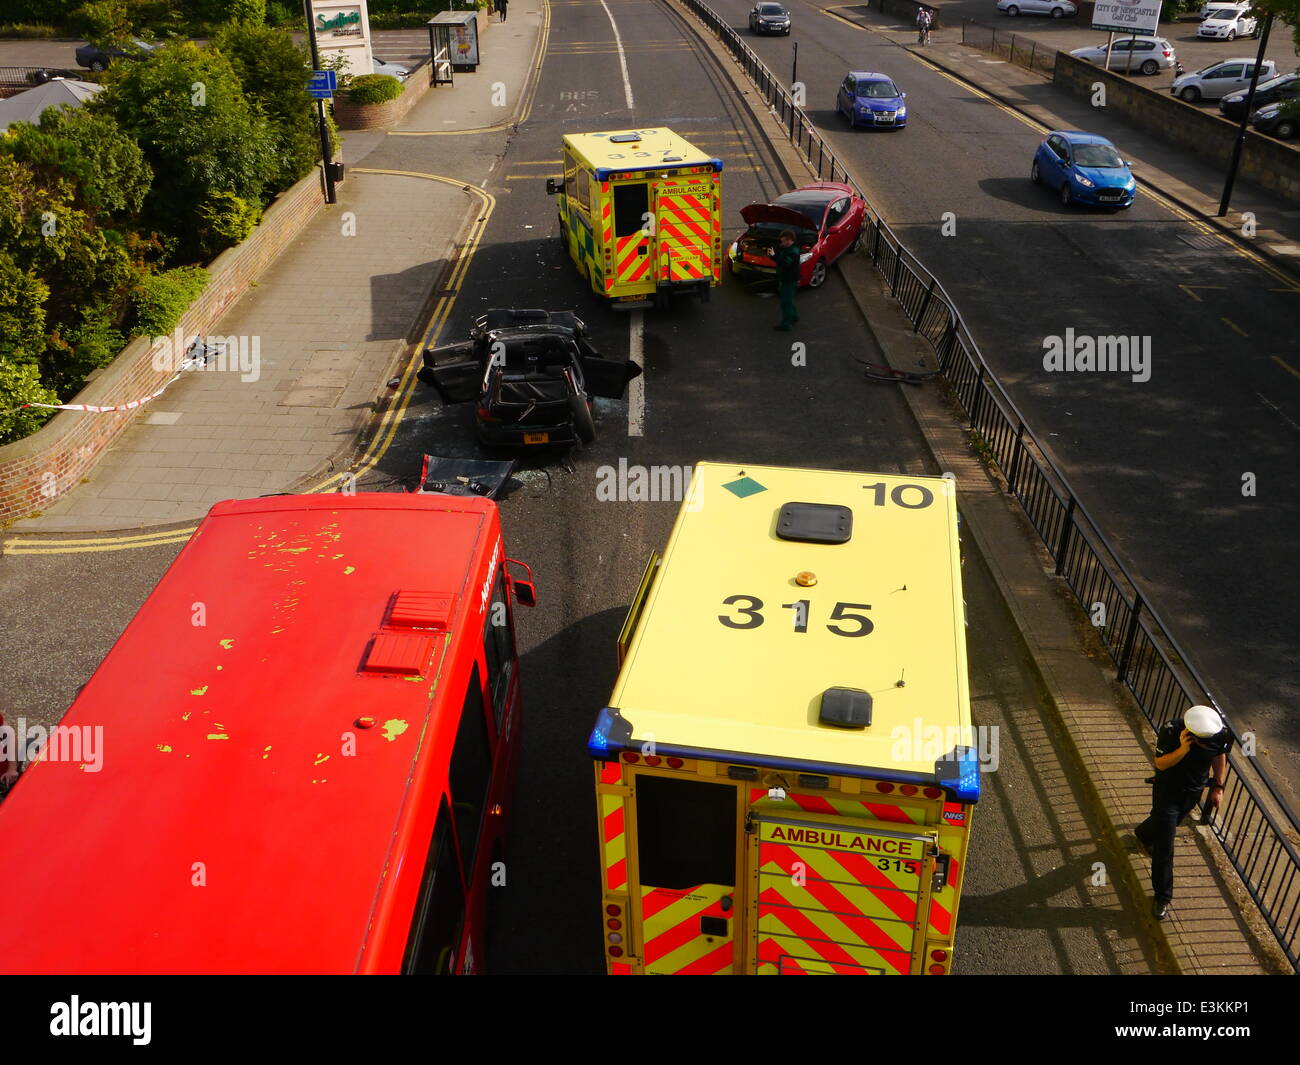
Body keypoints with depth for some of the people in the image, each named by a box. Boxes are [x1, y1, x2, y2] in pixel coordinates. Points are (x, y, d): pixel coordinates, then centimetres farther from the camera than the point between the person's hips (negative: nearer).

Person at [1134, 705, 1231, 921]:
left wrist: (1218, 786, 4)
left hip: (1194, 791, 5)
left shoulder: (1220, 734, -22)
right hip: (1168, 790, -5)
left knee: (1171, 822, 32)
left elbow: (1220, 756, 0)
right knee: (1164, 846, -2)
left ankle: (1144, 834, 65)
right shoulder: (1170, 733, -34)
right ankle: (1162, 896, 12)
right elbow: (1160, 763, -25)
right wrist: (1183, 750, -42)